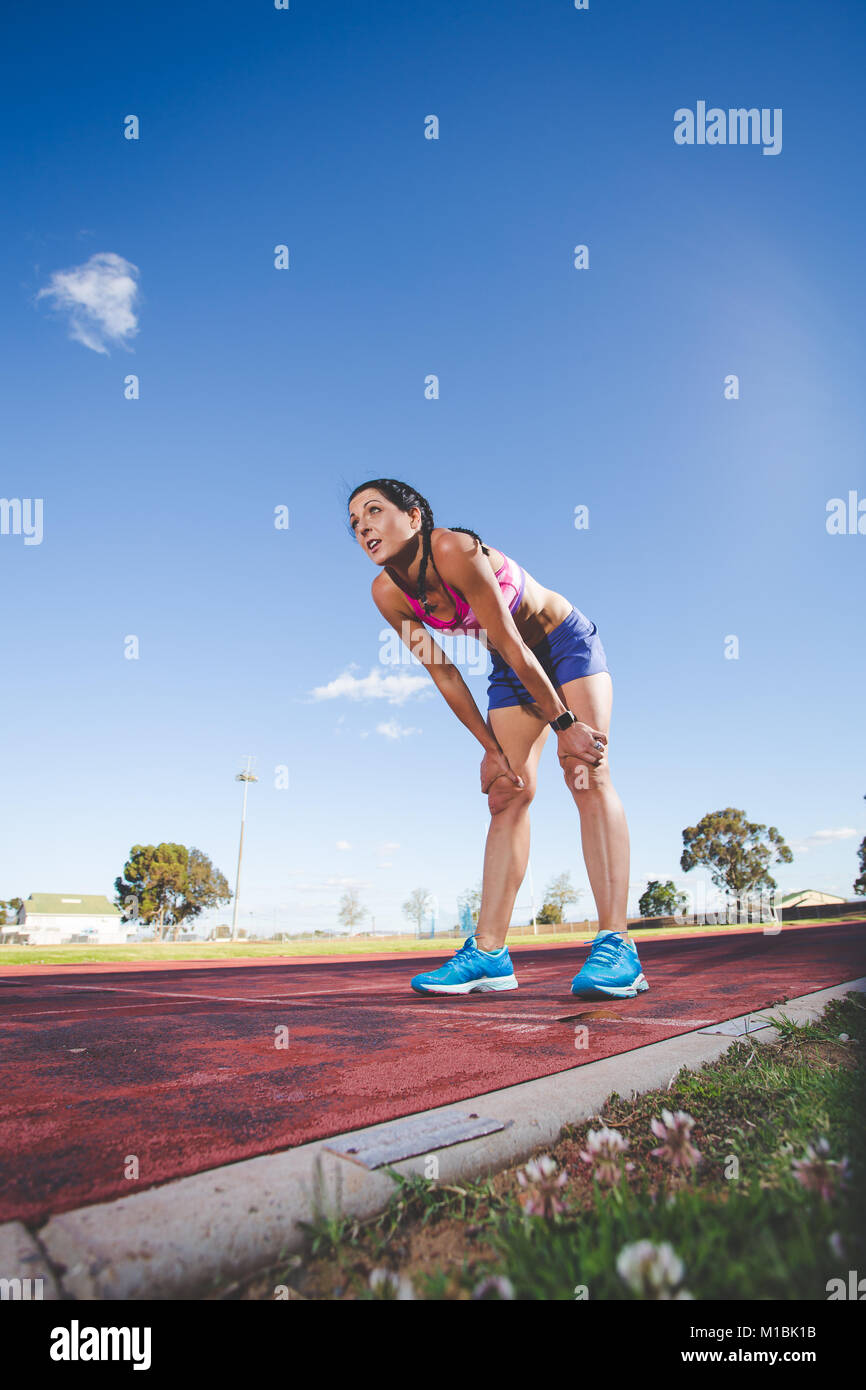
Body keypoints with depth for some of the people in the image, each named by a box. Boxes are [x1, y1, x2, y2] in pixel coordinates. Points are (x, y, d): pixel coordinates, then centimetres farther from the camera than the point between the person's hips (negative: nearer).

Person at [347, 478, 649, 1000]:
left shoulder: (454, 550, -31)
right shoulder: (389, 593, -13)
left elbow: (512, 645, -29)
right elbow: (444, 674, -7)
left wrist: (564, 723, -23)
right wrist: (491, 749, -7)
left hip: (567, 641, -5)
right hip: (513, 666, 5)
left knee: (588, 773, -20)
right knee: (508, 793, -2)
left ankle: (617, 943, -24)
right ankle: (489, 952, -4)